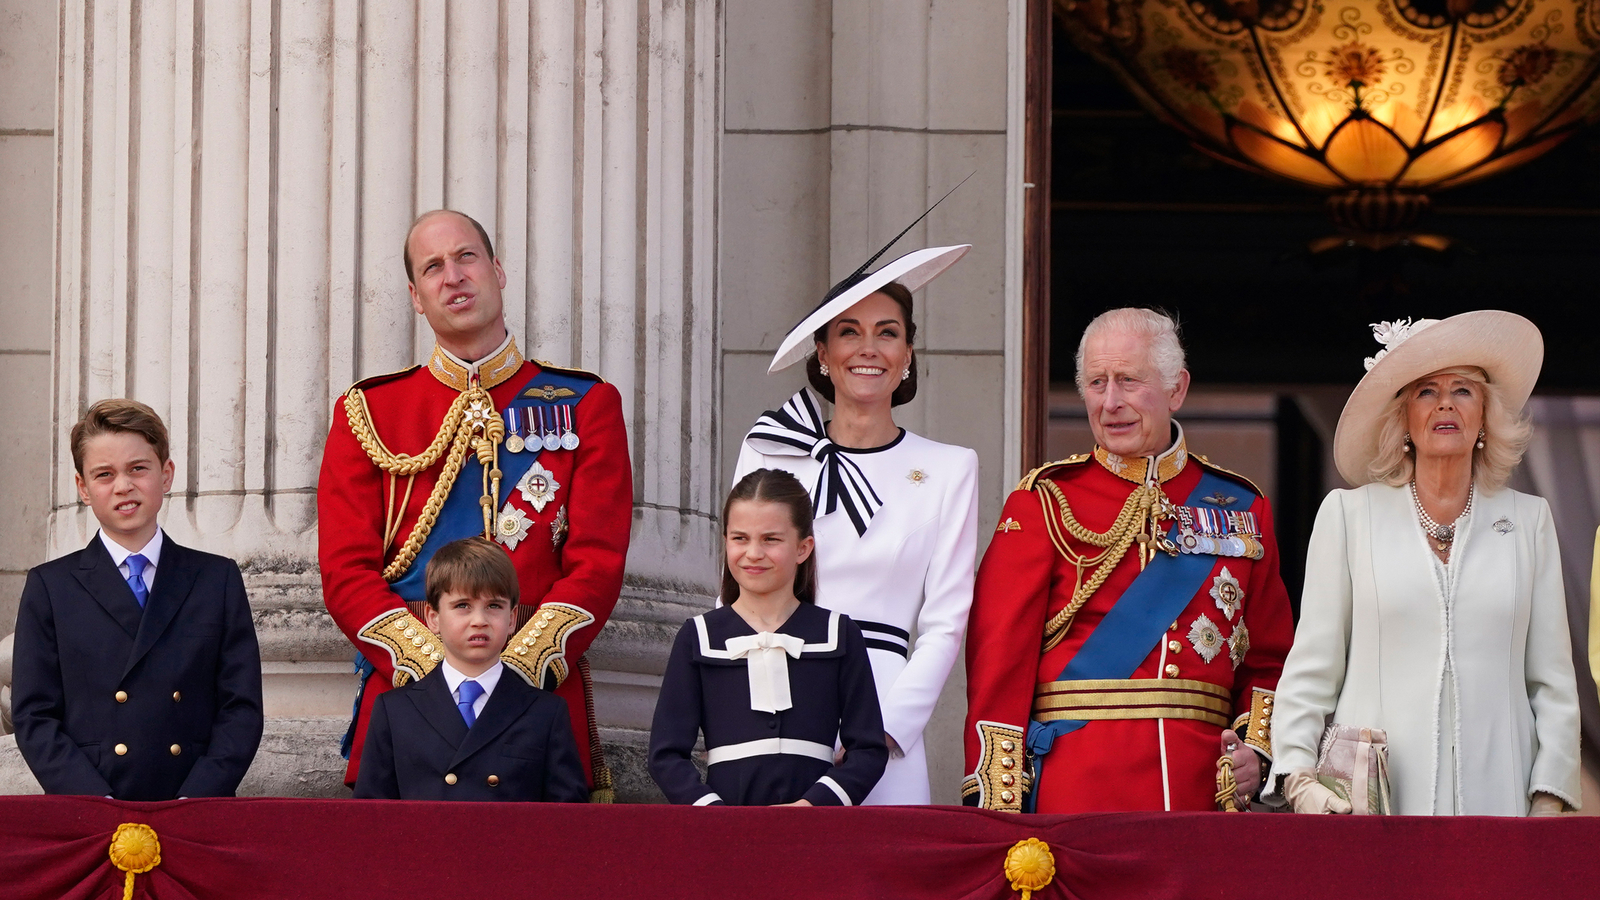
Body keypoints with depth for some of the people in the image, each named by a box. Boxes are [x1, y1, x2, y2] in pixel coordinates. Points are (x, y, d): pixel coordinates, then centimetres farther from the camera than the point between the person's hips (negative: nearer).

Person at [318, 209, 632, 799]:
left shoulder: (584, 405, 10)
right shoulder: (367, 412, 11)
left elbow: (598, 562, 1)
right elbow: (347, 571, 3)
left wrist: (519, 668, -13)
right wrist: (433, 669, -12)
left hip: (542, 688, 0)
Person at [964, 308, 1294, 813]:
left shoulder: (1241, 509, 13)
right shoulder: (1045, 502, 4)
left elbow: (1270, 660, 17)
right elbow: (1000, 653, -1)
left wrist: (1256, 748, -2)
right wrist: (997, 804, -10)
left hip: (1203, 789, 2)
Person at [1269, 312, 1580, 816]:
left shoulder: (1529, 521, 13)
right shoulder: (1347, 515, 9)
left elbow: (1552, 680, 11)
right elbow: (1311, 667, 6)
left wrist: (1548, 802, 1)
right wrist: (1299, 779, -7)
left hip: (1494, 799, 1)